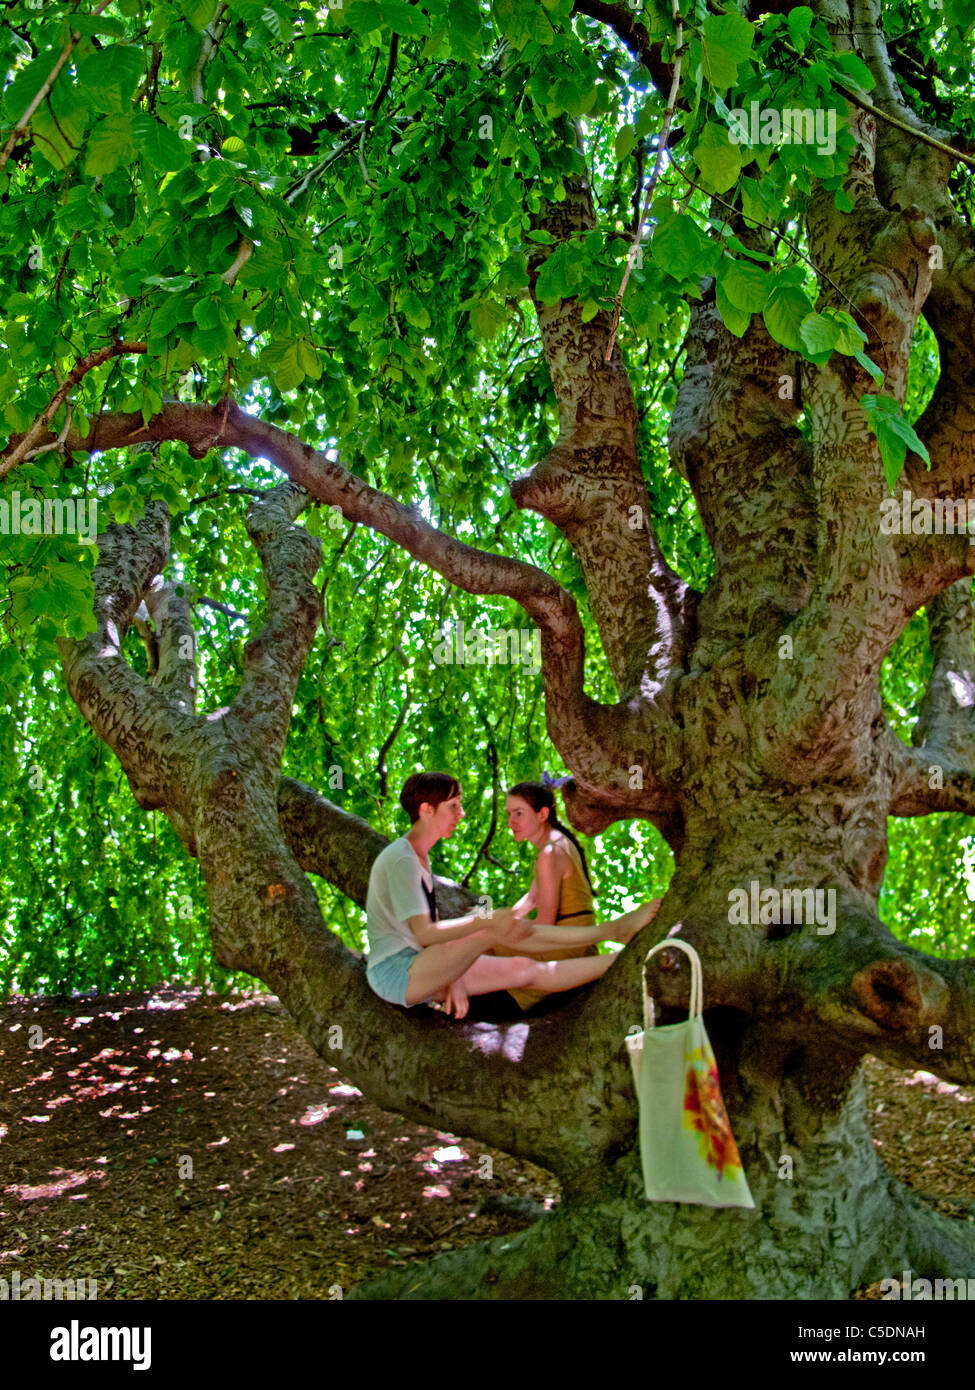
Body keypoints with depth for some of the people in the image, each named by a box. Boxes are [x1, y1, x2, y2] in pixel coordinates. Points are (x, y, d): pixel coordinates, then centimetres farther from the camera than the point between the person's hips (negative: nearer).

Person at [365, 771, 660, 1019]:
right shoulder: (400, 860, -18)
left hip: (421, 973, 9)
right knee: (495, 930, -23)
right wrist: (486, 920, -32)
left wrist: (452, 978, 2)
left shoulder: (420, 857, 14)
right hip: (396, 973, -9)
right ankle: (613, 930, -21)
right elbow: (423, 933, -25)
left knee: (526, 970, -4)